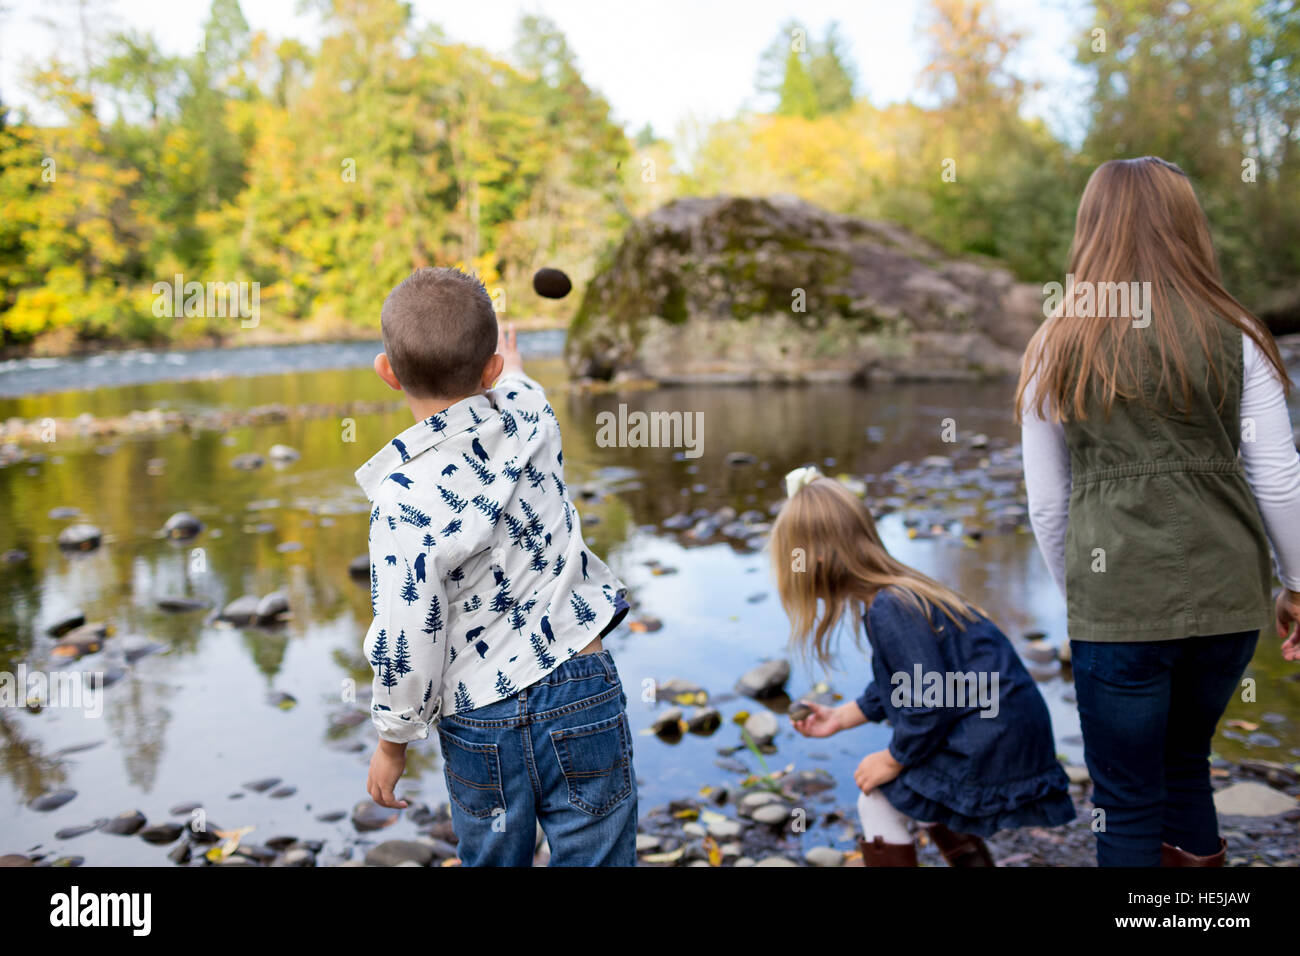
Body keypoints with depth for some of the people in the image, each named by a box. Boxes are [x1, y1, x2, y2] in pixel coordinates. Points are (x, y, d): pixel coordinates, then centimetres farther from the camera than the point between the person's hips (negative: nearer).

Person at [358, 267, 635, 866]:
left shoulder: (403, 499, -19)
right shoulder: (531, 419, -7)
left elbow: (407, 643, -16)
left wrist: (392, 741, 1)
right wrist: (511, 366, 43)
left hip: (481, 726, -2)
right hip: (583, 695, 3)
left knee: (493, 859, 22)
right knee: (595, 858, 14)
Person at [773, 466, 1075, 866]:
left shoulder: (889, 609, -25)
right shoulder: (897, 594, 8)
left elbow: (928, 705, -24)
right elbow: (897, 688, 19)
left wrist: (893, 761, -10)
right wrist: (840, 717, 23)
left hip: (993, 743, -10)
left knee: (879, 800, 0)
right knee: (916, 789, 30)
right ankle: (971, 857, 42)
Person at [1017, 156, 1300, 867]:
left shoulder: (1056, 348, 1)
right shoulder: (1234, 335, 1)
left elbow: (1046, 505, 4)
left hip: (1117, 601, -2)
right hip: (1227, 593, 3)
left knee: (1128, 800, 10)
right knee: (1185, 758, 25)